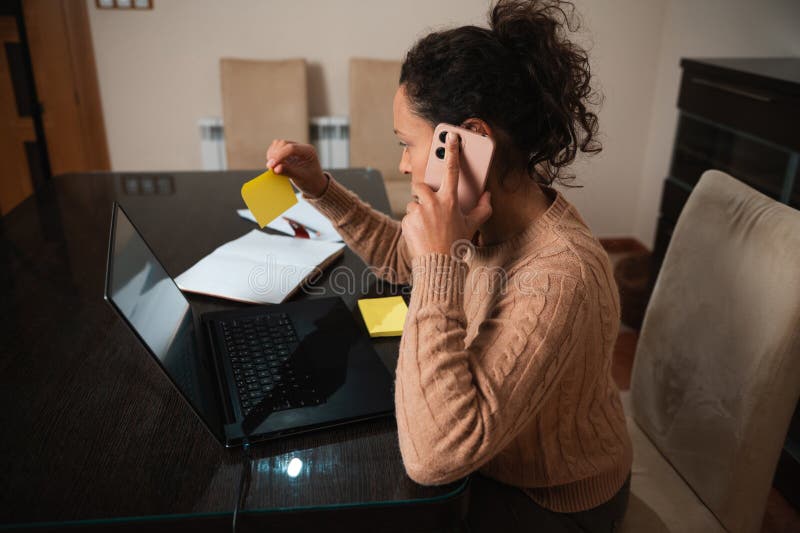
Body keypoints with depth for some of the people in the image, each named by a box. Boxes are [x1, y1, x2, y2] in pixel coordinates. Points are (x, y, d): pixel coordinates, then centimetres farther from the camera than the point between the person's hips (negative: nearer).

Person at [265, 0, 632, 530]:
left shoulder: (556, 280, -38)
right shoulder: (495, 210, -13)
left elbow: (432, 457, -40)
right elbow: (402, 256, 7)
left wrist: (441, 260, -42)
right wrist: (320, 187, -4)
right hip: (491, 449, 6)